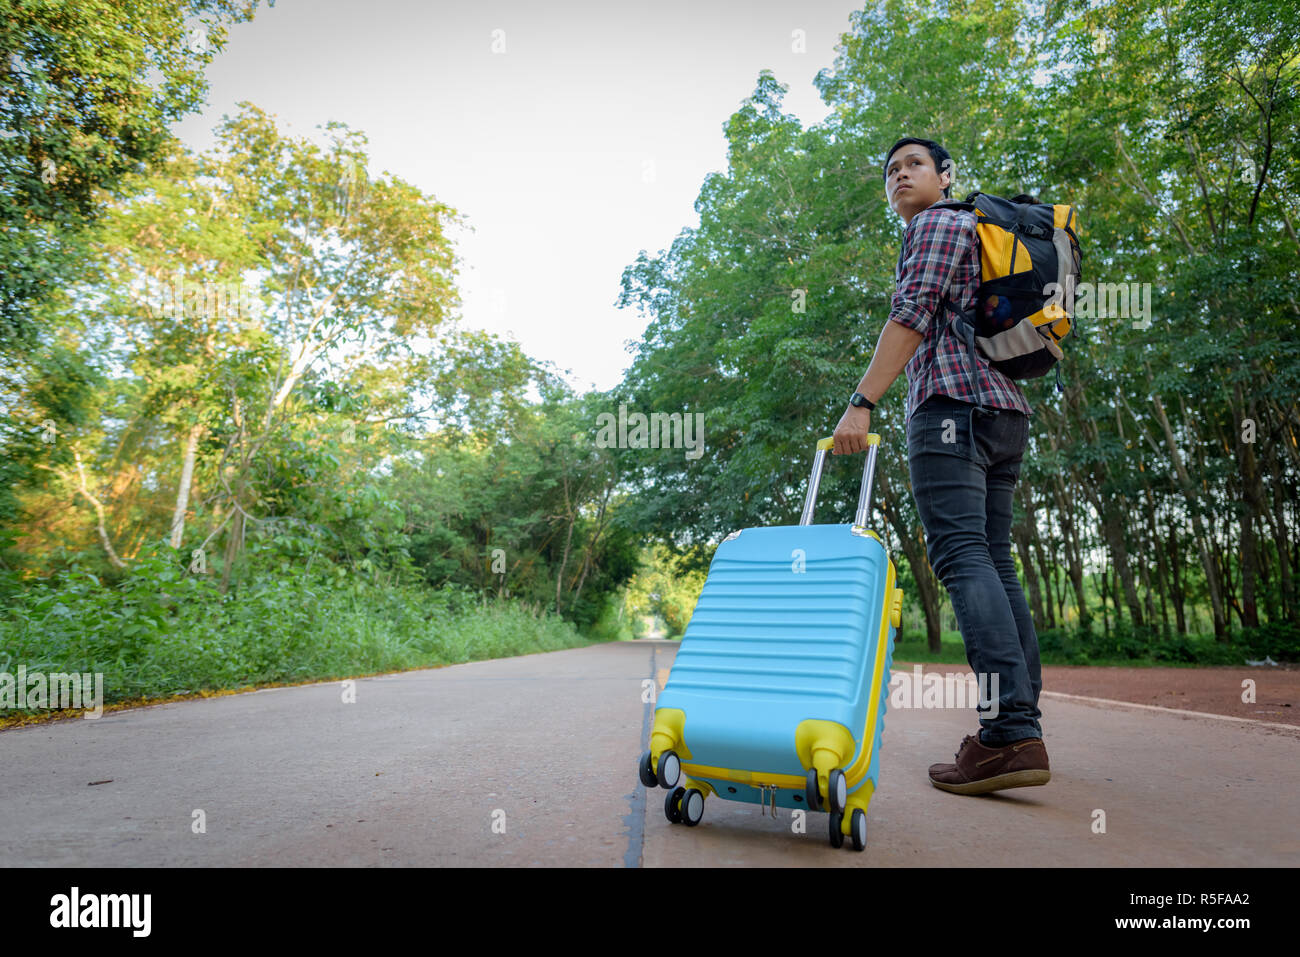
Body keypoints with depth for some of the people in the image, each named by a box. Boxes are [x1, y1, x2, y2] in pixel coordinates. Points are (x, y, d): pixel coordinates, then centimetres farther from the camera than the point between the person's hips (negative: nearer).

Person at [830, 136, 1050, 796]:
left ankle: (1008, 731, -25)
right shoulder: (979, 237, 35)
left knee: (962, 555, -18)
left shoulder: (939, 223, 6)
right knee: (993, 561, 3)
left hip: (951, 399, -9)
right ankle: (1021, 725, 1)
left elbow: (912, 316, -10)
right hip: (1005, 409, 10)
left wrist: (861, 403, -18)